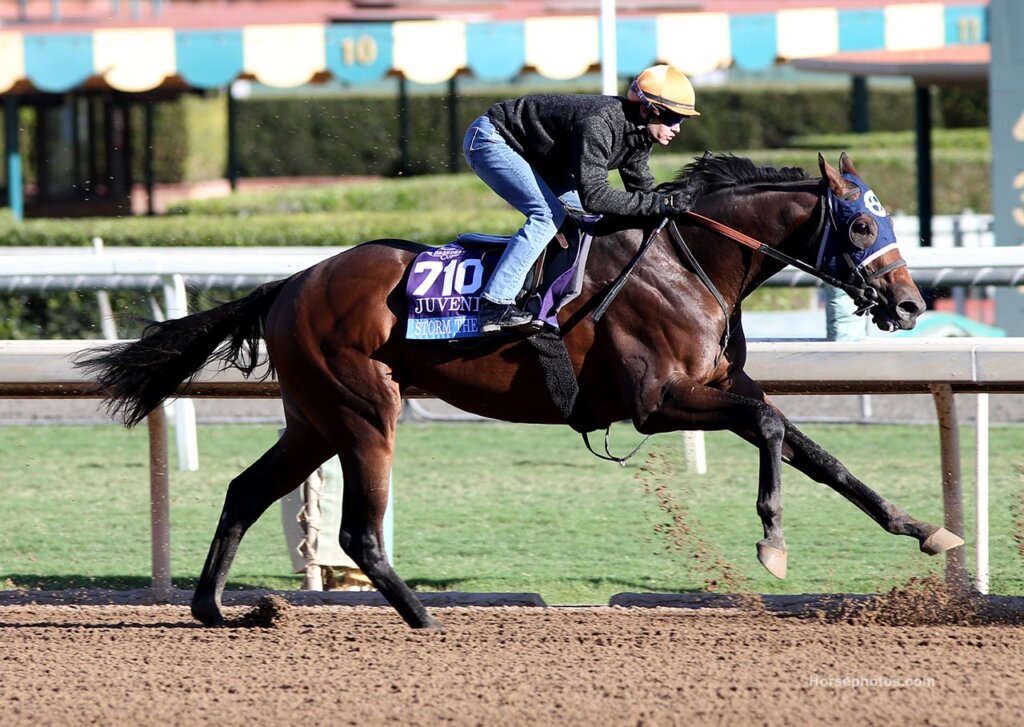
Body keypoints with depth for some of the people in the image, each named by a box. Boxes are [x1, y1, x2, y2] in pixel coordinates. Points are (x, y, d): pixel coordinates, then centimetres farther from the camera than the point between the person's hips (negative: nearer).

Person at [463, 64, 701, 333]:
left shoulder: (637, 133, -5)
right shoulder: (598, 125, -35)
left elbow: (642, 188, 6)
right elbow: (594, 195, -39)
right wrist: (660, 204, -39)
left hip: (532, 154, 10)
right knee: (548, 214, -24)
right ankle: (494, 304, -29)